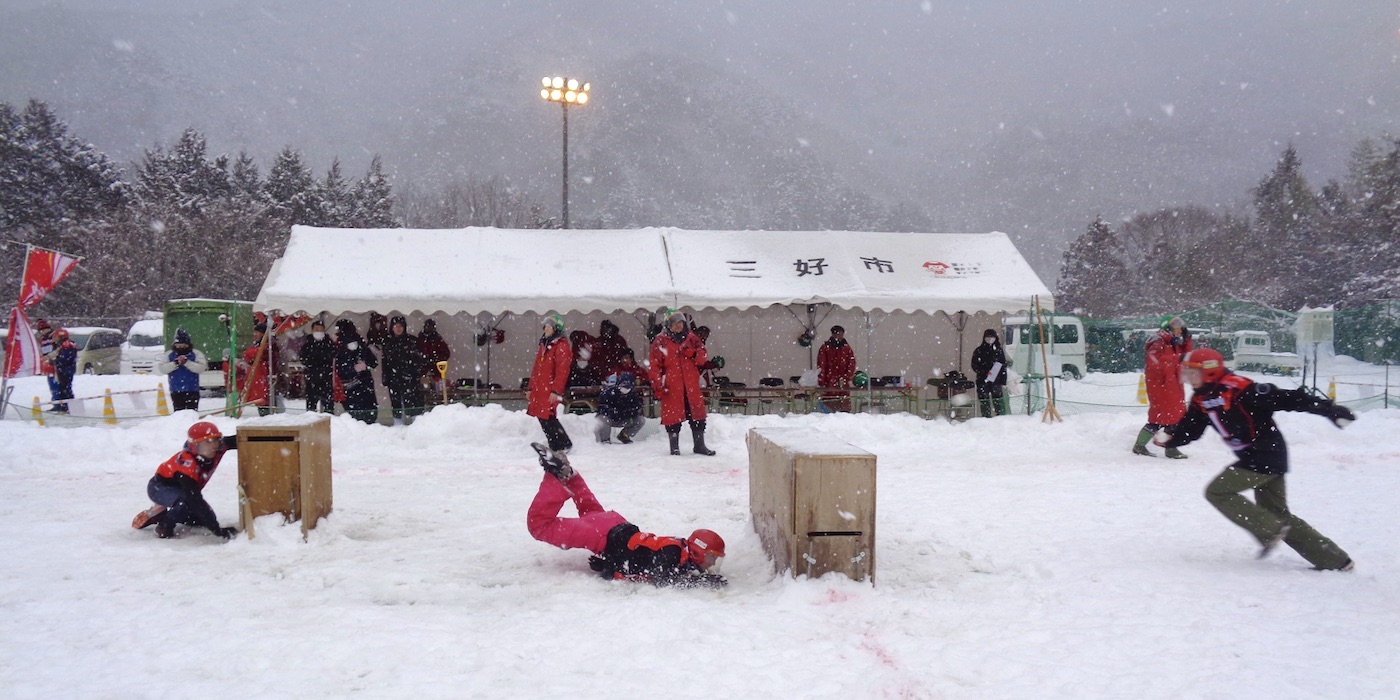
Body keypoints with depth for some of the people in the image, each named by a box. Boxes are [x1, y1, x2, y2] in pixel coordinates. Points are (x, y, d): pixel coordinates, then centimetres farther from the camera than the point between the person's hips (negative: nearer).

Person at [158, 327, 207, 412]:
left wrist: (187, 362, -22)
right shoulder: (169, 355, 8)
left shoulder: (196, 354, 1)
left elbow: (201, 367, -12)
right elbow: (162, 368, -3)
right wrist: (175, 363, -19)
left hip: (192, 391, -2)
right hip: (176, 392, 2)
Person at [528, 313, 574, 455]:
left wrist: (556, 391, -21)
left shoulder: (561, 346, -9)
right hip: (539, 390, 8)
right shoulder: (543, 344, 17)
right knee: (543, 418, 8)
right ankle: (556, 445, 16)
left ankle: (563, 445, 2)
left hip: (550, 391, -8)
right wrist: (531, 388, 19)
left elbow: (562, 370, -16)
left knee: (548, 419, -10)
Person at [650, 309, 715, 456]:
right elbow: (655, 365, -3)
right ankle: (674, 447, 14)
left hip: (691, 386, 3)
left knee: (697, 415, 6)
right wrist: (657, 385, -9)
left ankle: (699, 445, 18)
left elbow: (704, 357, 7)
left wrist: (692, 353, -13)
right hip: (671, 387, -3)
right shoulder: (660, 342, 0)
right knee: (673, 416, 1)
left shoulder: (692, 339, 11)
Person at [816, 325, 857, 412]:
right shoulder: (825, 348, 2)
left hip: (843, 384, 2)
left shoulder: (847, 348, 9)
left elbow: (852, 364, 5)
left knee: (844, 407, 0)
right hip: (828, 383, -2)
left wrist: (845, 378, -9)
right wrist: (821, 382, -9)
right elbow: (821, 366, -2)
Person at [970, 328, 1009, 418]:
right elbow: (974, 365, 2)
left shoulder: (999, 350, 7)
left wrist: (1003, 383, 1)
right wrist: (985, 373, -14)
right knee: (984, 402, -2)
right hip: (983, 381, 0)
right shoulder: (979, 351, 5)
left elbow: (1003, 367, 7)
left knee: (998, 402, -4)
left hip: (996, 381, 0)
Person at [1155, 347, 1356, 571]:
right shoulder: (1201, 399, 4)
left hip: (1267, 456, -10)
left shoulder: (1239, 389, -21)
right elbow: (1188, 430, 4)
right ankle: (1334, 560, 25)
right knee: (1278, 515, 15)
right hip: (1253, 458, 10)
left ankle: (1270, 531, -4)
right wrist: (1167, 436, -18)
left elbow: (1286, 398, -22)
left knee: (1217, 491, -10)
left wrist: (1331, 410, -22)